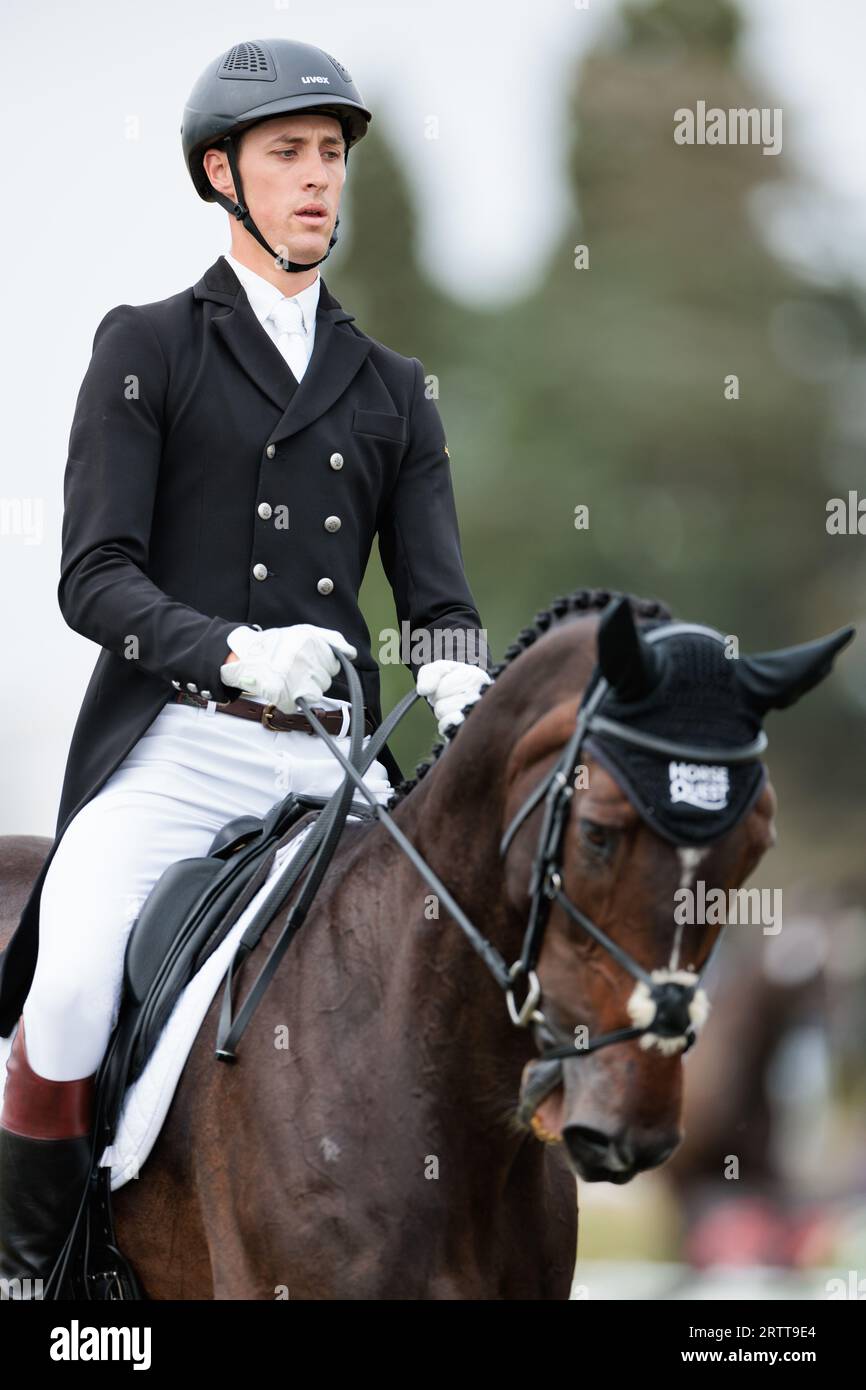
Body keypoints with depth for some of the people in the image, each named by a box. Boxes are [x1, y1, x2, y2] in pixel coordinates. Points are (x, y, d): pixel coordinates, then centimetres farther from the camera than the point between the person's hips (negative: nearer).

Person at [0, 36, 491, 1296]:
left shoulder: (391, 391, 20)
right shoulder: (148, 350, 8)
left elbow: (438, 597, 13)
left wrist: (462, 690, -12)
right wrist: (235, 652, -21)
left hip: (334, 759, 4)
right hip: (172, 743, -4)